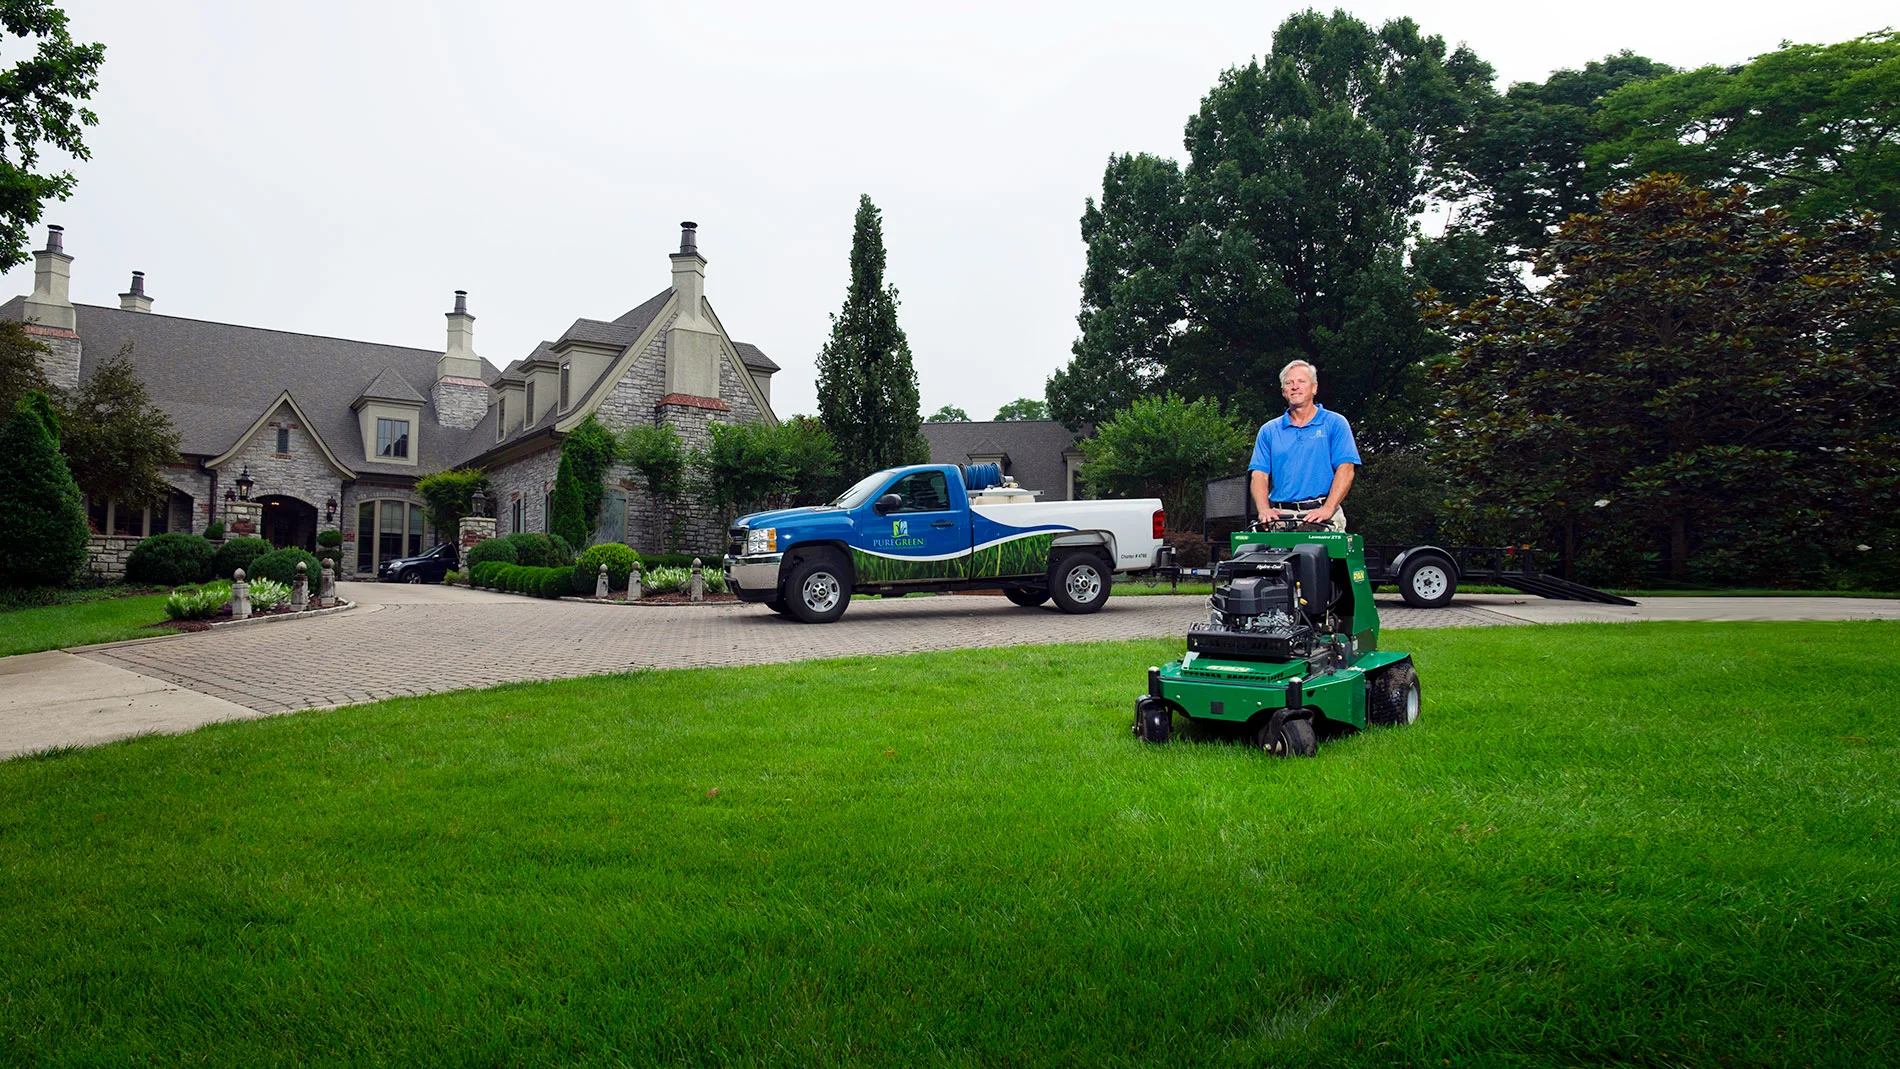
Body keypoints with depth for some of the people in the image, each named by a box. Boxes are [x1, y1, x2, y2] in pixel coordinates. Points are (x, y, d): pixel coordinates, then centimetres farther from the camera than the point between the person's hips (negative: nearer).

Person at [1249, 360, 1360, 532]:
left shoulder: (1335, 424, 9)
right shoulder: (1269, 430, 17)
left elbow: (1345, 470, -1)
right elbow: (1259, 474, 9)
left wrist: (1327, 509, -15)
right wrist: (1264, 509, -10)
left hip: (1323, 517, -2)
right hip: (1281, 516, 2)